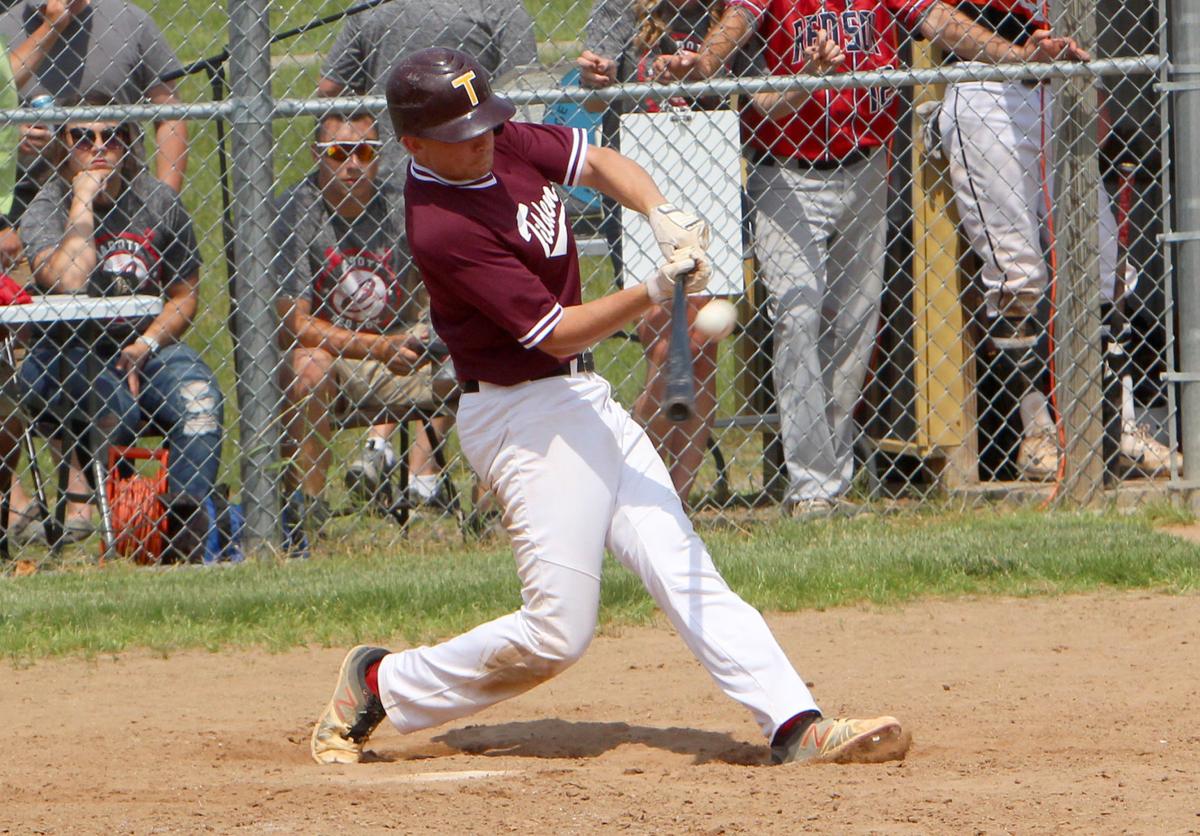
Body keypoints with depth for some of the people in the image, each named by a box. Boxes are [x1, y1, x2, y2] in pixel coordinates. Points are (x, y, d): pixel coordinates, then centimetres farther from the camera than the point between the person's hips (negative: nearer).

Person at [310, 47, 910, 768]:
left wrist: (663, 217, -8)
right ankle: (379, 685, 9)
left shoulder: (505, 141, 1)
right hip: (526, 416, -9)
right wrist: (654, 294, -32)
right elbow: (557, 332, -21)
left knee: (685, 572, 0)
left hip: (582, 400, 9)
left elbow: (599, 163, 11)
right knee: (557, 633, -7)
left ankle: (796, 723, -6)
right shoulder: (443, 229, -23)